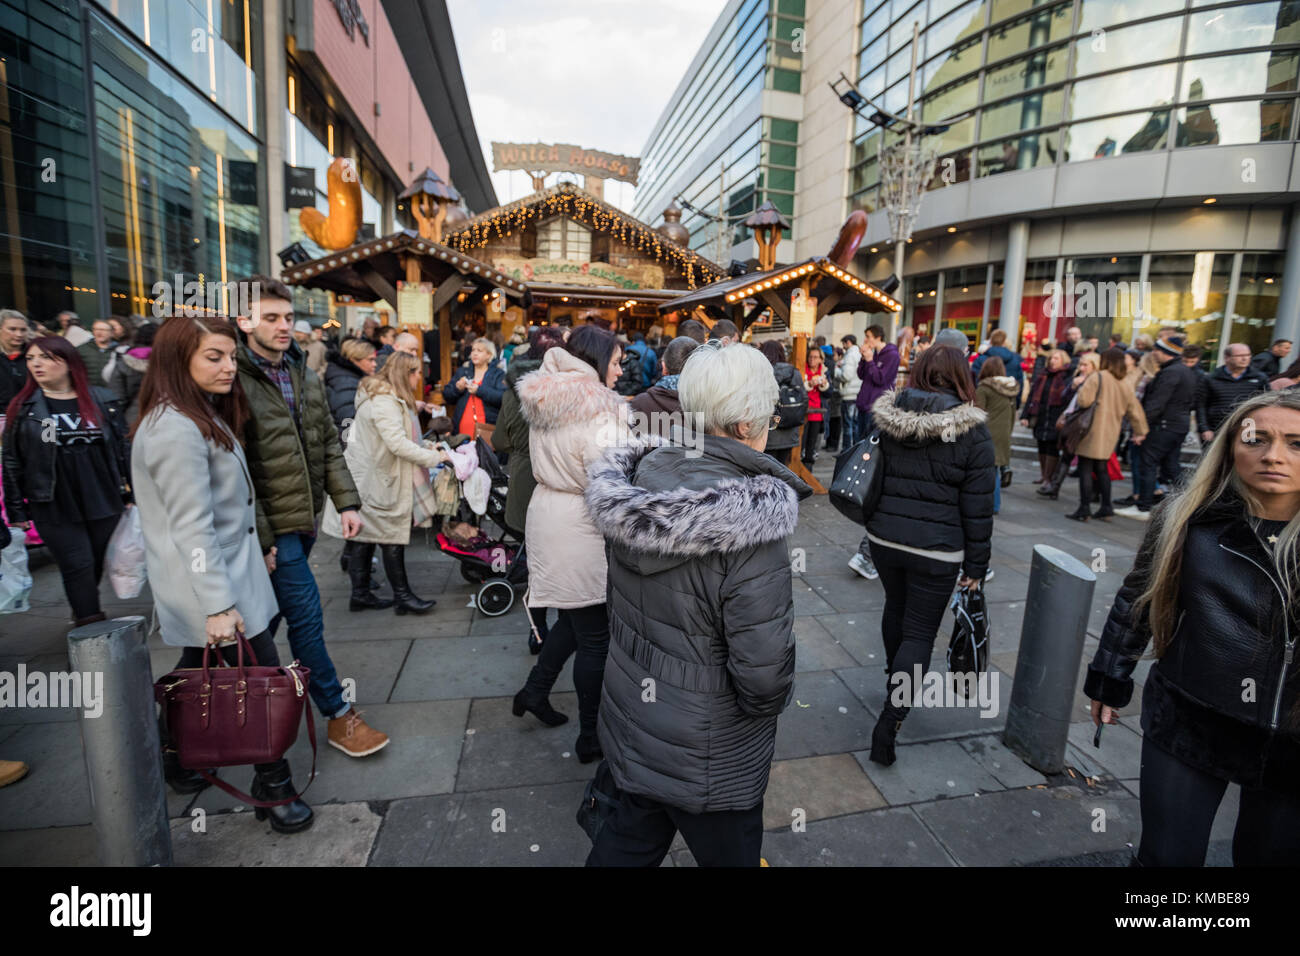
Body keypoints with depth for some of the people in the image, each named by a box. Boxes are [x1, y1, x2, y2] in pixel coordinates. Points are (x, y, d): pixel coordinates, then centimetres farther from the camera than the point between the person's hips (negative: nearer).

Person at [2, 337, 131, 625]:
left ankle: (83, 611, 34)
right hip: (54, 508, -1)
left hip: (103, 502, 2)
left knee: (96, 565, 12)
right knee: (77, 566, -3)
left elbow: (122, 447, 7)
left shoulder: (102, 401, 3)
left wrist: (130, 493, 5)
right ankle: (92, 627, 4)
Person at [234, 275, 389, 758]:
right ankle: (339, 715, 12)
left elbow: (329, 445, 13)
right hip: (272, 526, -7)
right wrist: (258, 537, -16)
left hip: (305, 519, 7)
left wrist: (346, 502, 4)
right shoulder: (236, 381, -14)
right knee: (307, 616, -2)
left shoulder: (305, 377, 10)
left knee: (269, 616, 20)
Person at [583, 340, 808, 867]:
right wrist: (767, 704, -5)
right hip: (707, 761, -5)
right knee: (729, 853, 22)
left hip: (629, 721, 6)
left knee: (630, 839, 28)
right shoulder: (750, 526, -31)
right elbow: (764, 669, -26)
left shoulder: (637, 480, -11)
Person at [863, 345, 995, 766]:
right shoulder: (972, 431, -12)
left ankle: (896, 677, 46)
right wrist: (976, 563, 0)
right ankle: (891, 718, -1)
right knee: (920, 631, 5)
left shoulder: (888, 417, -1)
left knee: (896, 606, 26)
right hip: (936, 548, -4)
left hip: (884, 537, 4)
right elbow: (977, 506, -9)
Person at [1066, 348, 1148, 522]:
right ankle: (1106, 508, 17)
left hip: (1092, 431, -7)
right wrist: (1140, 432, 24)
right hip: (1110, 433, 7)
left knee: (1085, 469, -2)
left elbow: (1084, 400, -18)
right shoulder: (1125, 384, 12)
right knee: (1101, 469, 16)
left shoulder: (1097, 377, -8)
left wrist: (1081, 386, 2)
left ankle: (1084, 509, -3)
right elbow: (1135, 410, 16)